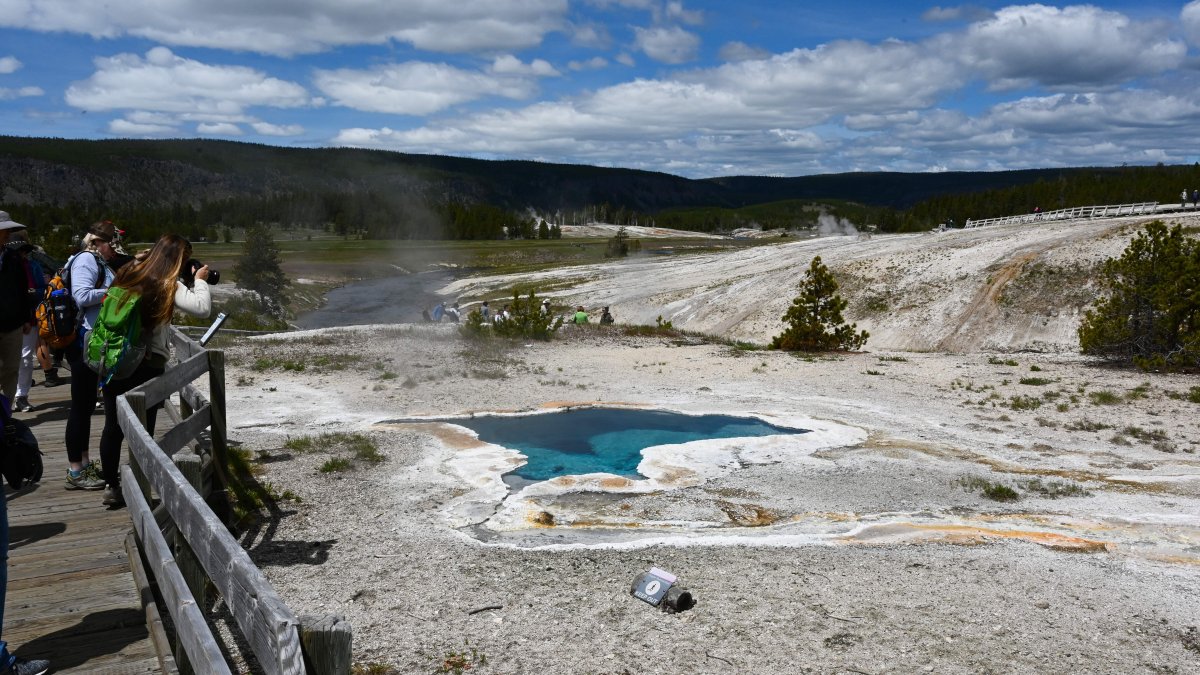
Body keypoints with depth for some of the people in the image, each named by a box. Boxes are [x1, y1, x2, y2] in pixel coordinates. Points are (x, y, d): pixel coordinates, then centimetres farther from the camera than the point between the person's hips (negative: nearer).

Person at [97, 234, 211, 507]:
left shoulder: (129, 273, 5)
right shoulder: (169, 286, -12)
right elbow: (202, 309, -23)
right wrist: (199, 280, -5)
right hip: (147, 365, -6)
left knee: (113, 425, 13)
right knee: (142, 430, 4)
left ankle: (112, 486, 23)